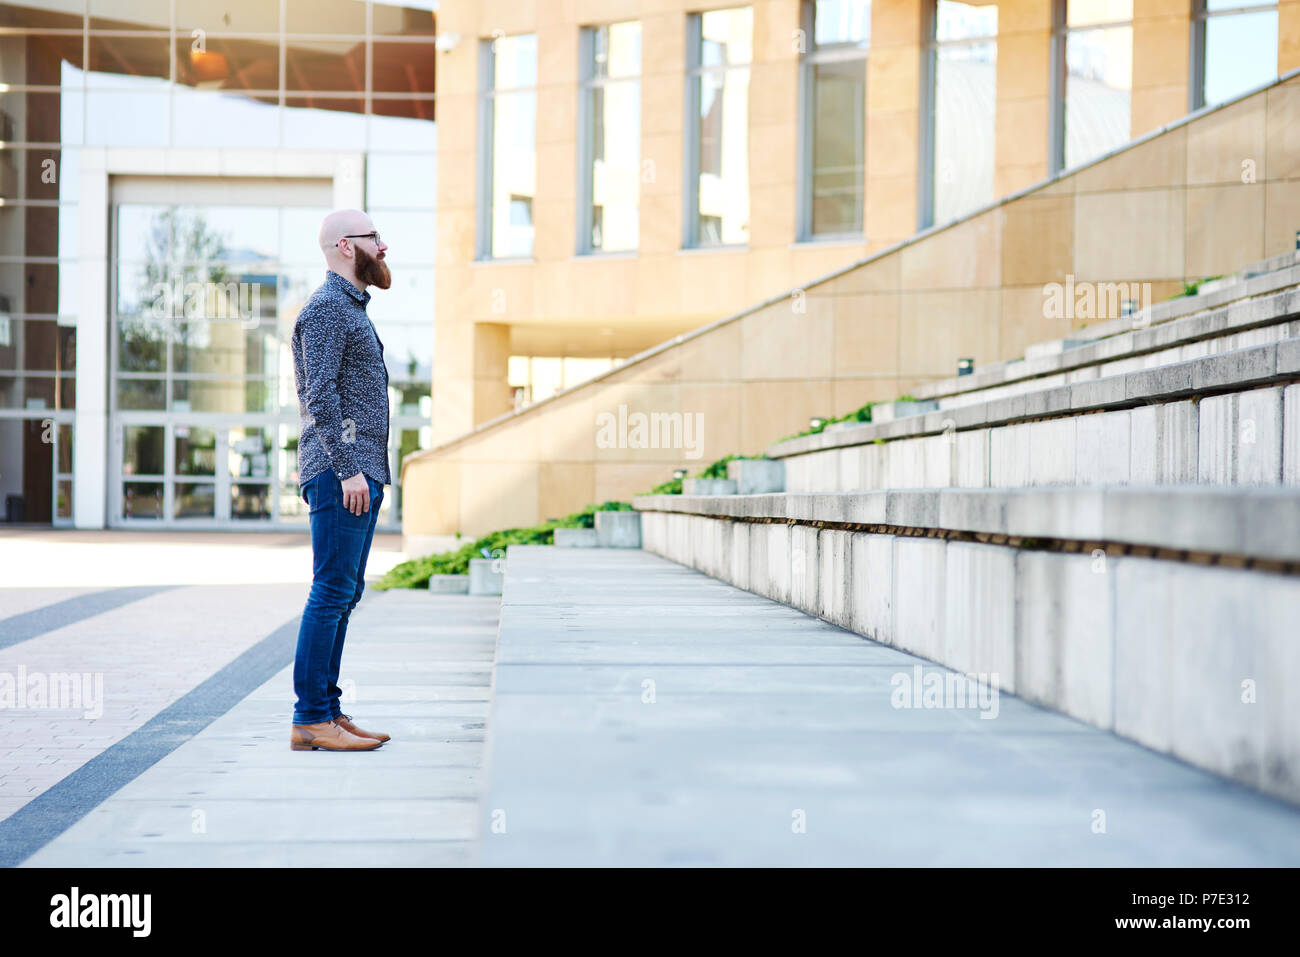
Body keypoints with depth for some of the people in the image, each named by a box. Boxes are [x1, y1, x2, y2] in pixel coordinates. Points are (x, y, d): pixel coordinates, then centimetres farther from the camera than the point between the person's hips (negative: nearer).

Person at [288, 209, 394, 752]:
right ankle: (310, 720, -7)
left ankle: (328, 710, 14)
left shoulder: (352, 309, 22)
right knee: (332, 593, -10)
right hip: (339, 473, -10)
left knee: (343, 593, 10)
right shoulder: (327, 307, -9)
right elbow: (321, 395, -18)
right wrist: (347, 469, -22)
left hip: (360, 473, 10)